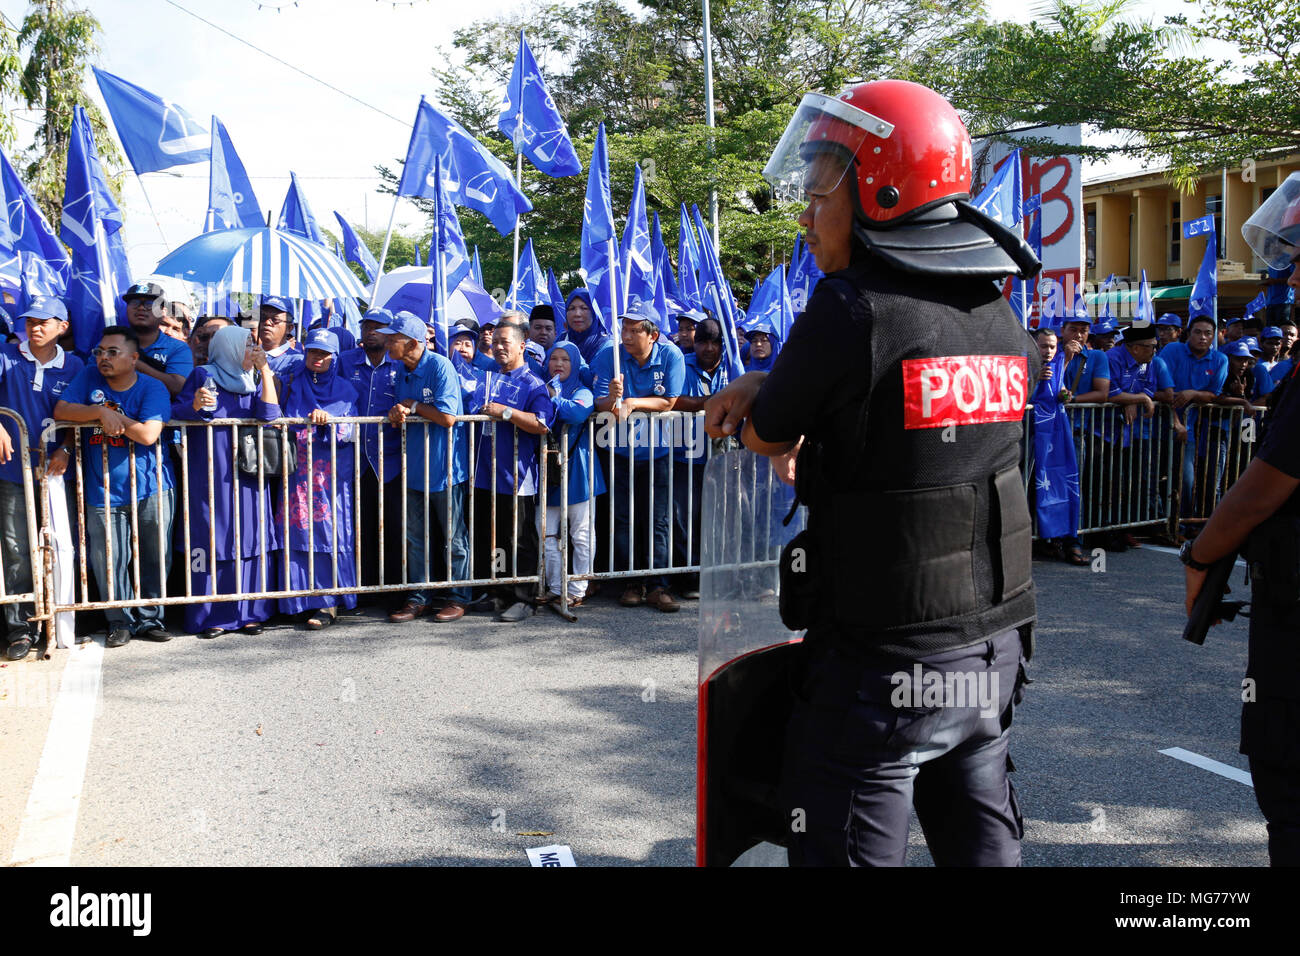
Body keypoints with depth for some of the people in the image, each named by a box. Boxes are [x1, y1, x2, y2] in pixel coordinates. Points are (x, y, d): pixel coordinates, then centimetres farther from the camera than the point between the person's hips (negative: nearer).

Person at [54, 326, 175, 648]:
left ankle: (149, 619, 20)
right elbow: (61, 411, -4)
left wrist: (110, 415, -10)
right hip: (103, 491, 2)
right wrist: (99, 412, -17)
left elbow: (148, 434, -18)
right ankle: (120, 622, 18)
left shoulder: (152, 388, -7)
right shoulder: (89, 377, 5)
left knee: (155, 557, 5)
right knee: (108, 561, 2)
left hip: (150, 489, -2)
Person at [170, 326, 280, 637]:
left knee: (250, 541, 1)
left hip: (246, 477, 4)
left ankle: (248, 612, 10)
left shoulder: (253, 381, 12)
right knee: (211, 543, -3)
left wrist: (265, 371, -8)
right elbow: (176, 412, -3)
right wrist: (195, 405, -24)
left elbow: (269, 414, -5)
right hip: (209, 478, -3)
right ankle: (212, 616, 5)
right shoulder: (202, 375, 2)